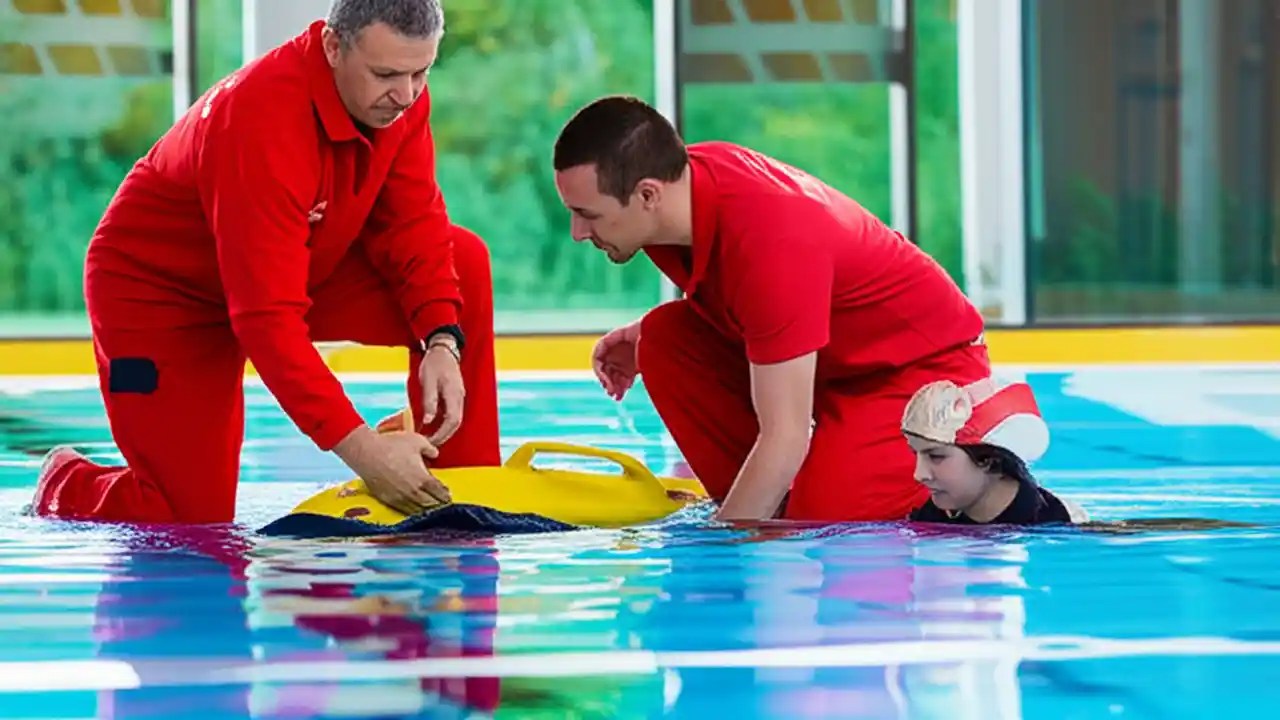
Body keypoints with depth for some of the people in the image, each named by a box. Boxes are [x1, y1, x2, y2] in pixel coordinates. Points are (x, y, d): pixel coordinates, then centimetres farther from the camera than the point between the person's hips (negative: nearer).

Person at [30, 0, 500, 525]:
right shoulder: (262, 121, -36)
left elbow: (414, 228, -10)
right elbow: (267, 318, -39)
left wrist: (443, 343, -29)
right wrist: (357, 446, -44)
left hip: (301, 270, 7)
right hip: (162, 293, -7)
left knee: (462, 263, -13)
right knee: (193, 520, -12)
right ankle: (62, 484, 21)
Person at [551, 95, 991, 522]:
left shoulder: (769, 244, -37)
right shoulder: (680, 174, -11)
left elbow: (785, 437, -35)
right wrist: (643, 338, -2)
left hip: (929, 361, -9)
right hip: (837, 350, 9)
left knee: (824, 526, -28)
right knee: (666, 339, -8)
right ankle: (768, 516, -5)